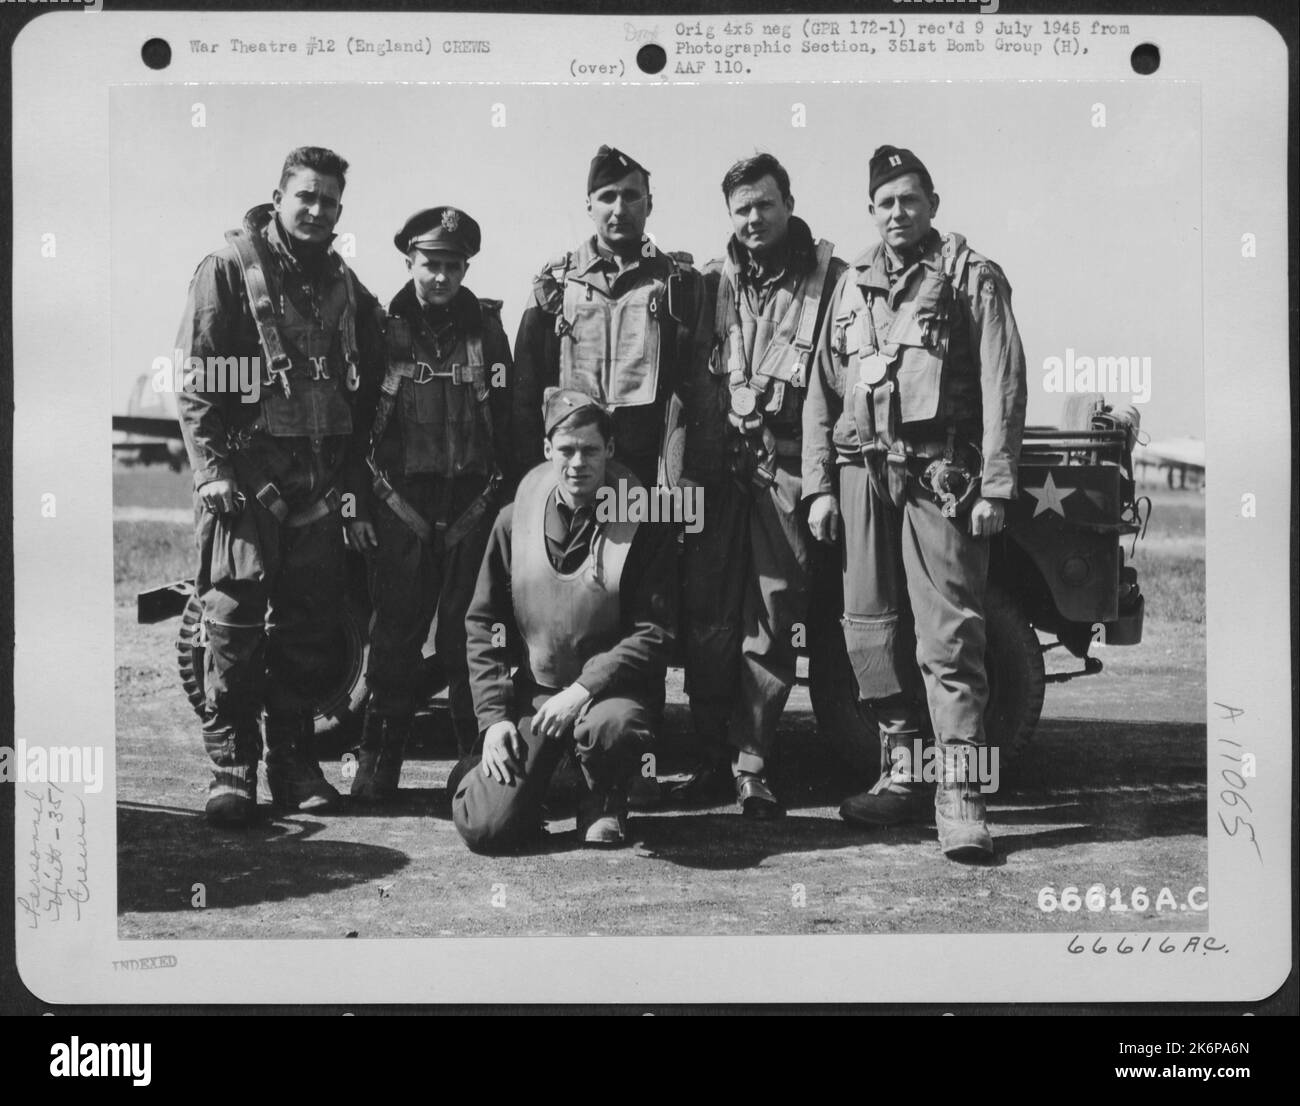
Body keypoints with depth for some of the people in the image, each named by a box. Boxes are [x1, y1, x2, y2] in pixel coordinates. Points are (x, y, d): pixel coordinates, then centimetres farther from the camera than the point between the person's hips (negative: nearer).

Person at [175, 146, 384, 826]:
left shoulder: (343, 283, 16)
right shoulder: (230, 267, 0)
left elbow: (365, 382, 19)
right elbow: (196, 379, -6)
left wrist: (353, 478, 11)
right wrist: (212, 468, -14)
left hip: (320, 481, 5)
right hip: (246, 470, -5)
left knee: (310, 622, 6)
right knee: (235, 617, -5)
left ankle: (294, 760, 16)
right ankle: (230, 769, 2)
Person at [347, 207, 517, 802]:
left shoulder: (485, 327, 8)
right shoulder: (382, 328, 6)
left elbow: (510, 419, 6)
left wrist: (500, 495, -2)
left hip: (473, 503, 1)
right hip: (400, 503, 0)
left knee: (468, 632, 1)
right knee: (395, 632, 0)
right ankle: (379, 758, 7)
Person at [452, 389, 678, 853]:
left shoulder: (644, 524, -6)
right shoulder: (515, 519, 2)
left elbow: (656, 631, -9)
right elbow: (482, 623, 6)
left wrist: (584, 689, -20)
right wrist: (493, 715, -3)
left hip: (611, 690, -1)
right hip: (531, 689, 2)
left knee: (611, 726, -38)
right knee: (485, 828, -14)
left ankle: (604, 803, -2)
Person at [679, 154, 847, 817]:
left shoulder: (828, 278, 2)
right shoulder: (711, 283, 13)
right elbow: (686, 379, 13)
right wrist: (683, 465, 3)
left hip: (785, 473, -3)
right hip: (716, 471, 3)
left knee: (772, 624, -2)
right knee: (707, 620, 3)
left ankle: (752, 766, 6)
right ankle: (711, 758, 14)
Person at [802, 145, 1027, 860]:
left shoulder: (971, 277, 4)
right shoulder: (852, 286, 18)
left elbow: (1002, 386, -3)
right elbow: (822, 393, 17)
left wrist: (994, 487, -10)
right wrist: (818, 486, 9)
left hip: (941, 474, -5)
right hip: (863, 472, 5)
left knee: (948, 636, -9)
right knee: (871, 630, 6)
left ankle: (959, 795, -9)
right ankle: (903, 772, 18)